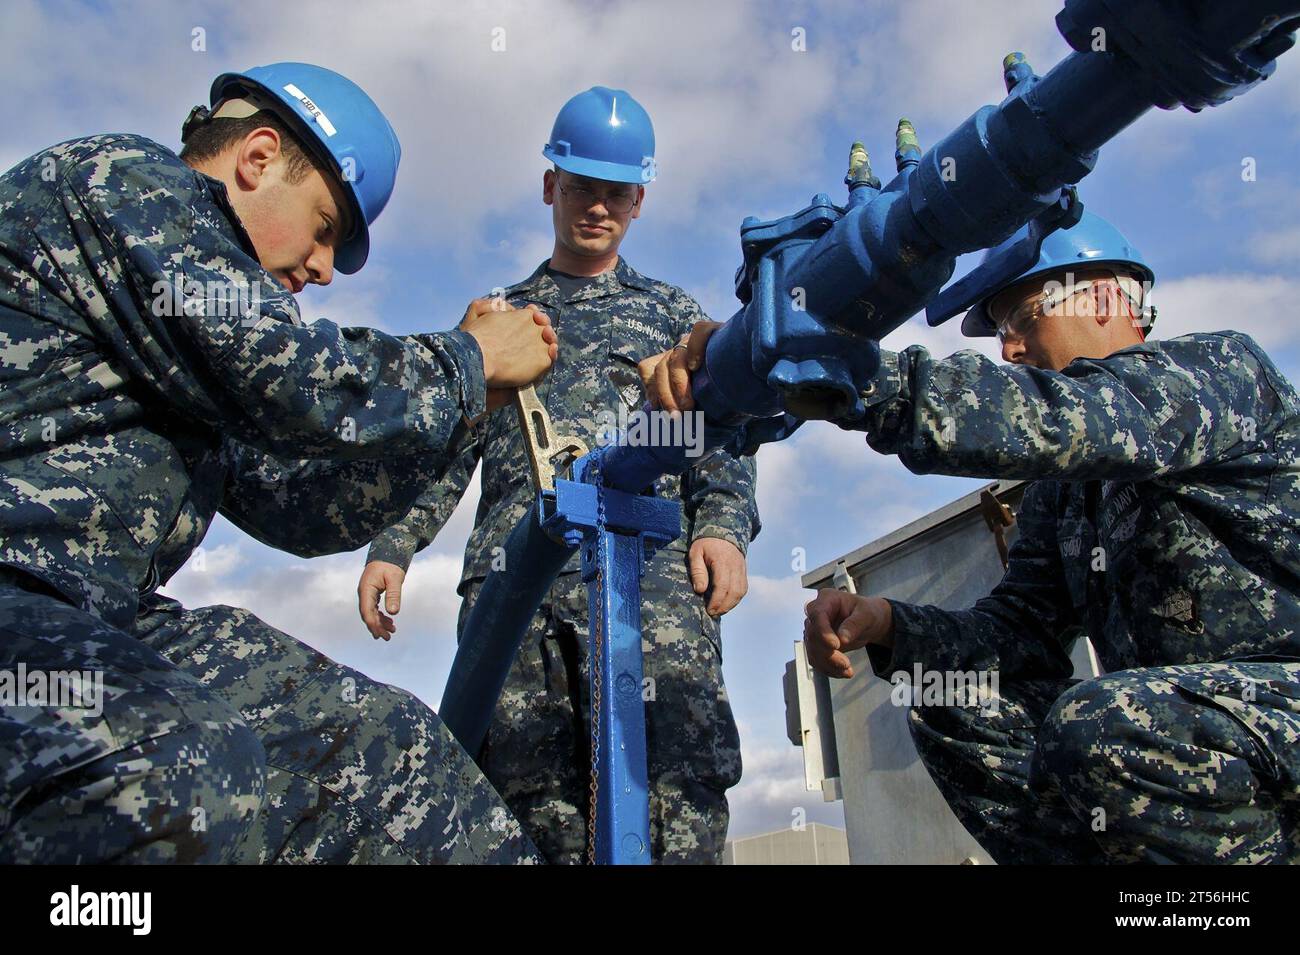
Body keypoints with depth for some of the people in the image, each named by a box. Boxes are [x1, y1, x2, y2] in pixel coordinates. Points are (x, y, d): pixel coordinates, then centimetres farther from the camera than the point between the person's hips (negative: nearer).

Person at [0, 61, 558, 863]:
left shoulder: (196, 363, 23)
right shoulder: (123, 178, -4)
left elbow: (302, 506, 19)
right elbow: (299, 386, -16)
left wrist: (468, 397, 15)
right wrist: (471, 357, 1)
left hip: (96, 618, 9)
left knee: (382, 744, -2)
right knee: (184, 794, -35)